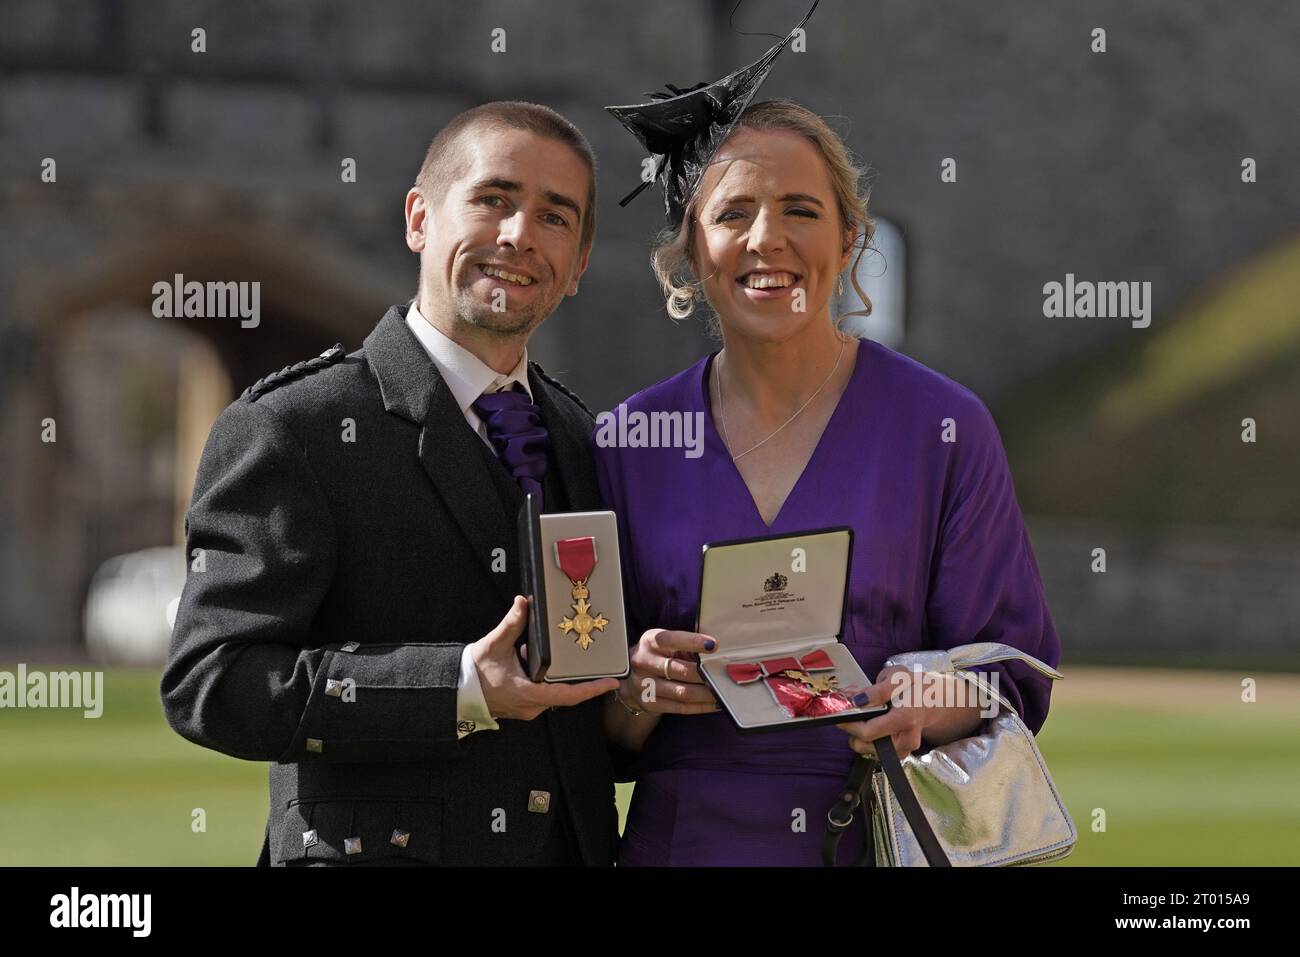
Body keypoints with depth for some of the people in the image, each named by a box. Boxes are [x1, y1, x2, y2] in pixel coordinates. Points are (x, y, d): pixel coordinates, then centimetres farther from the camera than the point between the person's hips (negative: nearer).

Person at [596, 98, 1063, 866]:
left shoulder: (941, 428, -4)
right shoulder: (630, 442, 2)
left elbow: (1016, 679, -3)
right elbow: (603, 729, 5)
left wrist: (924, 706, -22)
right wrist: (639, 692, -17)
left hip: (885, 841, -2)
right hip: (685, 839, 2)